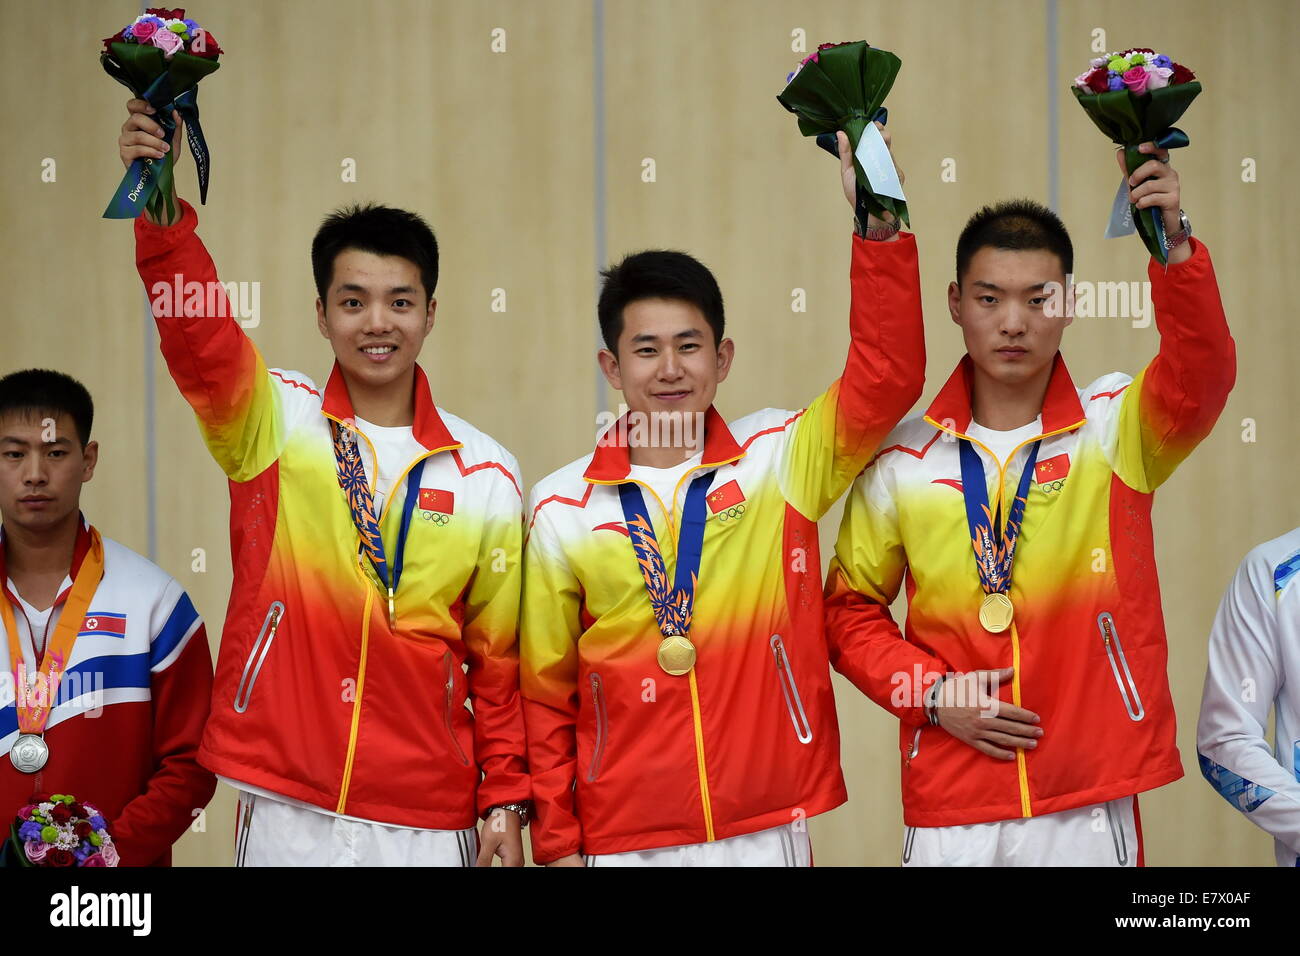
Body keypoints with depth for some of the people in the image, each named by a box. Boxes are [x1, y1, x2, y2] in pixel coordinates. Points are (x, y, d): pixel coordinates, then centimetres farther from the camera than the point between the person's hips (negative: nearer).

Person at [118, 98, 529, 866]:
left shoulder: (487, 473, 4)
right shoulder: (275, 425, 2)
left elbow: (499, 651, 7)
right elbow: (196, 328, -16)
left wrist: (505, 801, 4)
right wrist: (161, 203, -31)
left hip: (429, 819, 1)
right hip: (287, 810, -1)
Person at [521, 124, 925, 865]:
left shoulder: (779, 459, 1)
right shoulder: (561, 509, 1)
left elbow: (888, 376, -11)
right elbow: (546, 695, 5)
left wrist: (878, 221, -18)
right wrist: (557, 846, 2)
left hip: (769, 832, 0)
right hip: (623, 842, 0)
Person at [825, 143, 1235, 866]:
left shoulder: (1117, 430, 0)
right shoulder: (904, 459, 3)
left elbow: (1202, 374, -20)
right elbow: (851, 608, 10)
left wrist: (1174, 244, -34)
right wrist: (932, 694, -5)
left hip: (1089, 805, -1)